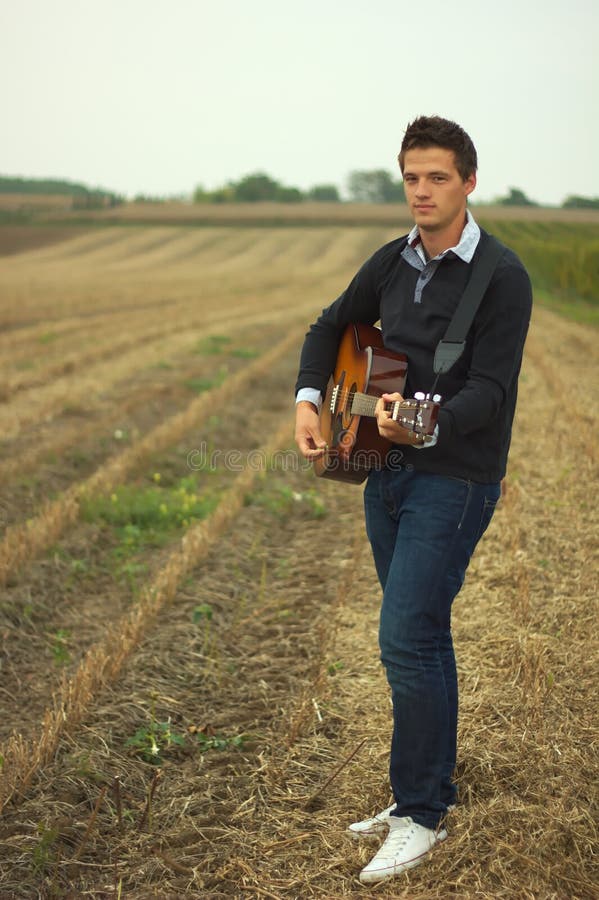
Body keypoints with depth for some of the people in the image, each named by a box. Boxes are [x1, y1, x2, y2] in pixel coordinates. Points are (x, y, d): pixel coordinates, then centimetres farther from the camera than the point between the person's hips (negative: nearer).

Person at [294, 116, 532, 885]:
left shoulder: (502, 278, -13)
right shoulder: (393, 262, 7)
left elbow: (490, 390, -19)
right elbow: (330, 327, 20)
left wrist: (428, 424, -38)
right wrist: (308, 402, 3)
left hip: (454, 480, -7)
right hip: (387, 472, 7)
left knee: (407, 643, -10)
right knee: (420, 638, 15)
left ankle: (421, 815, 4)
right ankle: (424, 792, 27)